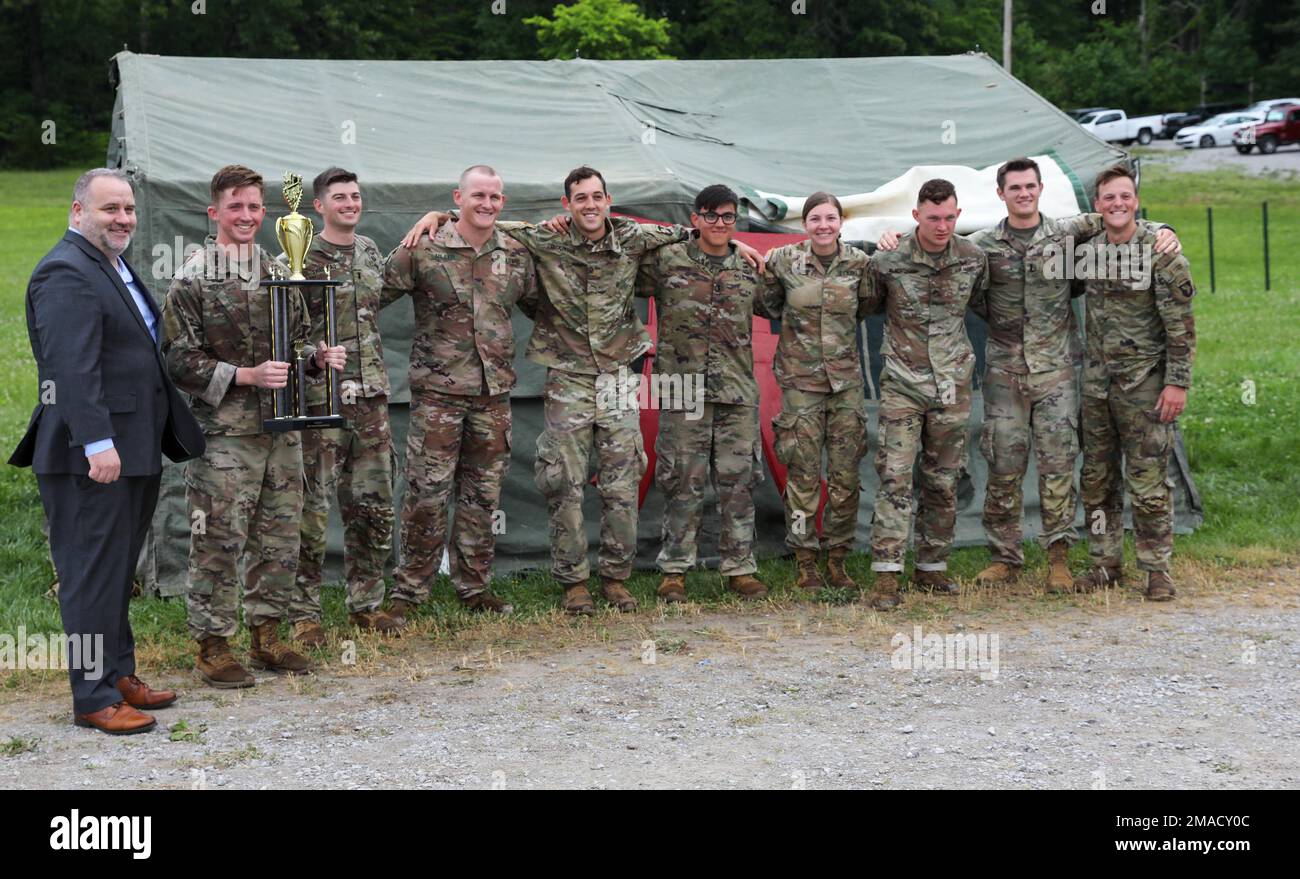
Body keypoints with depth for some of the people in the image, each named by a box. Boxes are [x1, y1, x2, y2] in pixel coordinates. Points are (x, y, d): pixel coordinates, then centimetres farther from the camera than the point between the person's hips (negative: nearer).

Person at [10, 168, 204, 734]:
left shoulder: (115, 266, 18)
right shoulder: (67, 274, -15)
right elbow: (73, 367, -25)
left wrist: (171, 433, 23)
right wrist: (98, 443, -30)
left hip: (134, 452, 10)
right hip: (92, 457, -10)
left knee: (119, 573, 17)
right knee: (93, 575, -3)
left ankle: (119, 676, 27)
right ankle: (93, 699, 3)